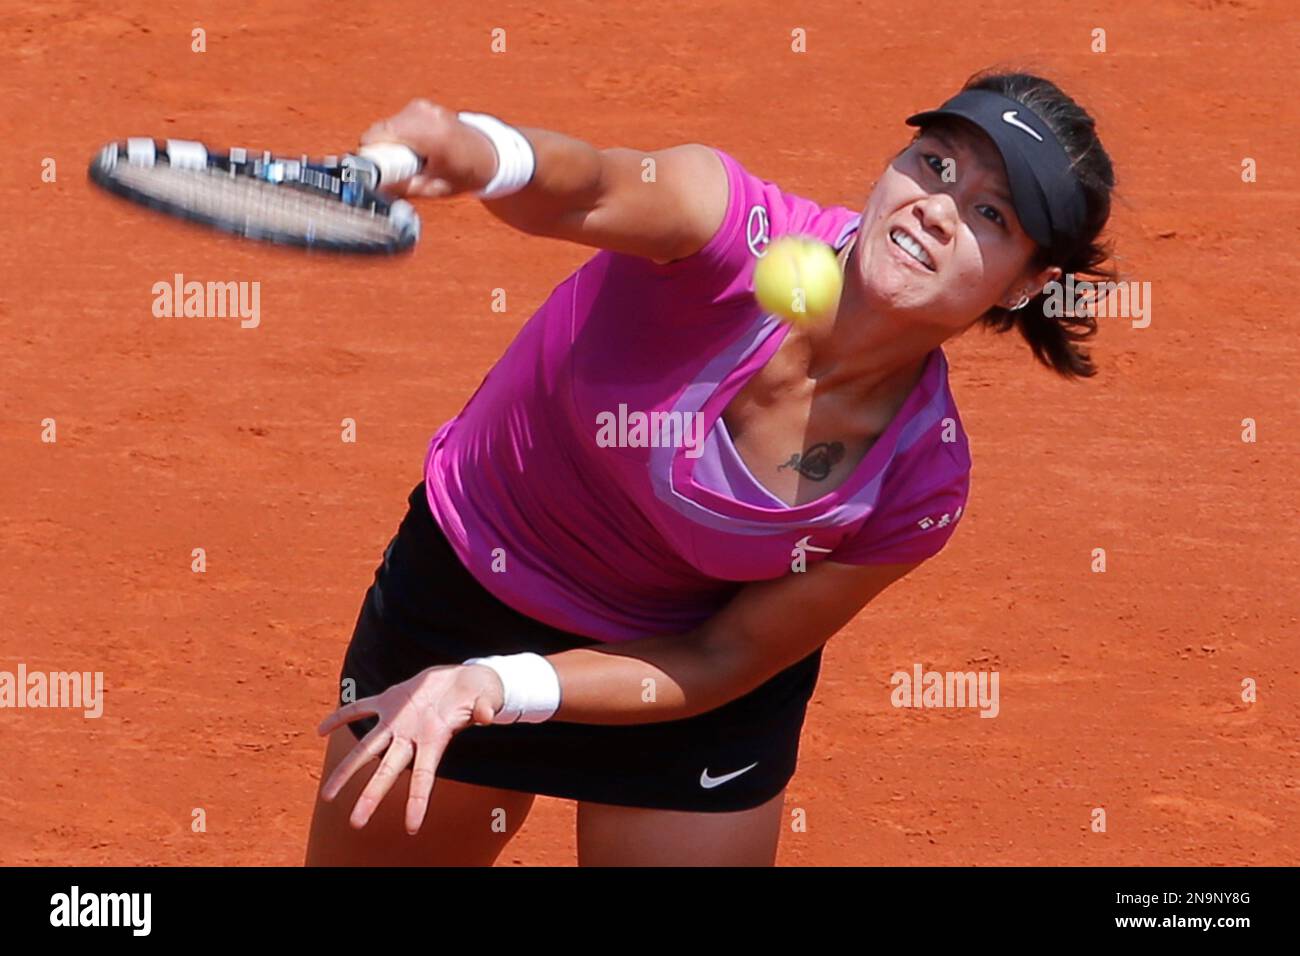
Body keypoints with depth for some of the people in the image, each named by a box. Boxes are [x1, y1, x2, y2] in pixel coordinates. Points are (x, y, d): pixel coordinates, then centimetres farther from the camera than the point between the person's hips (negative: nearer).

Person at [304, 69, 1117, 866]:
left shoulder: (920, 485, -24)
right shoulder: (732, 231, -30)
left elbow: (726, 659, -15)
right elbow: (583, 190, -53)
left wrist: (494, 687, -26)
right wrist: (476, 151, -76)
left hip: (685, 691, 1)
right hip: (463, 587, 0)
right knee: (369, 842, 15)